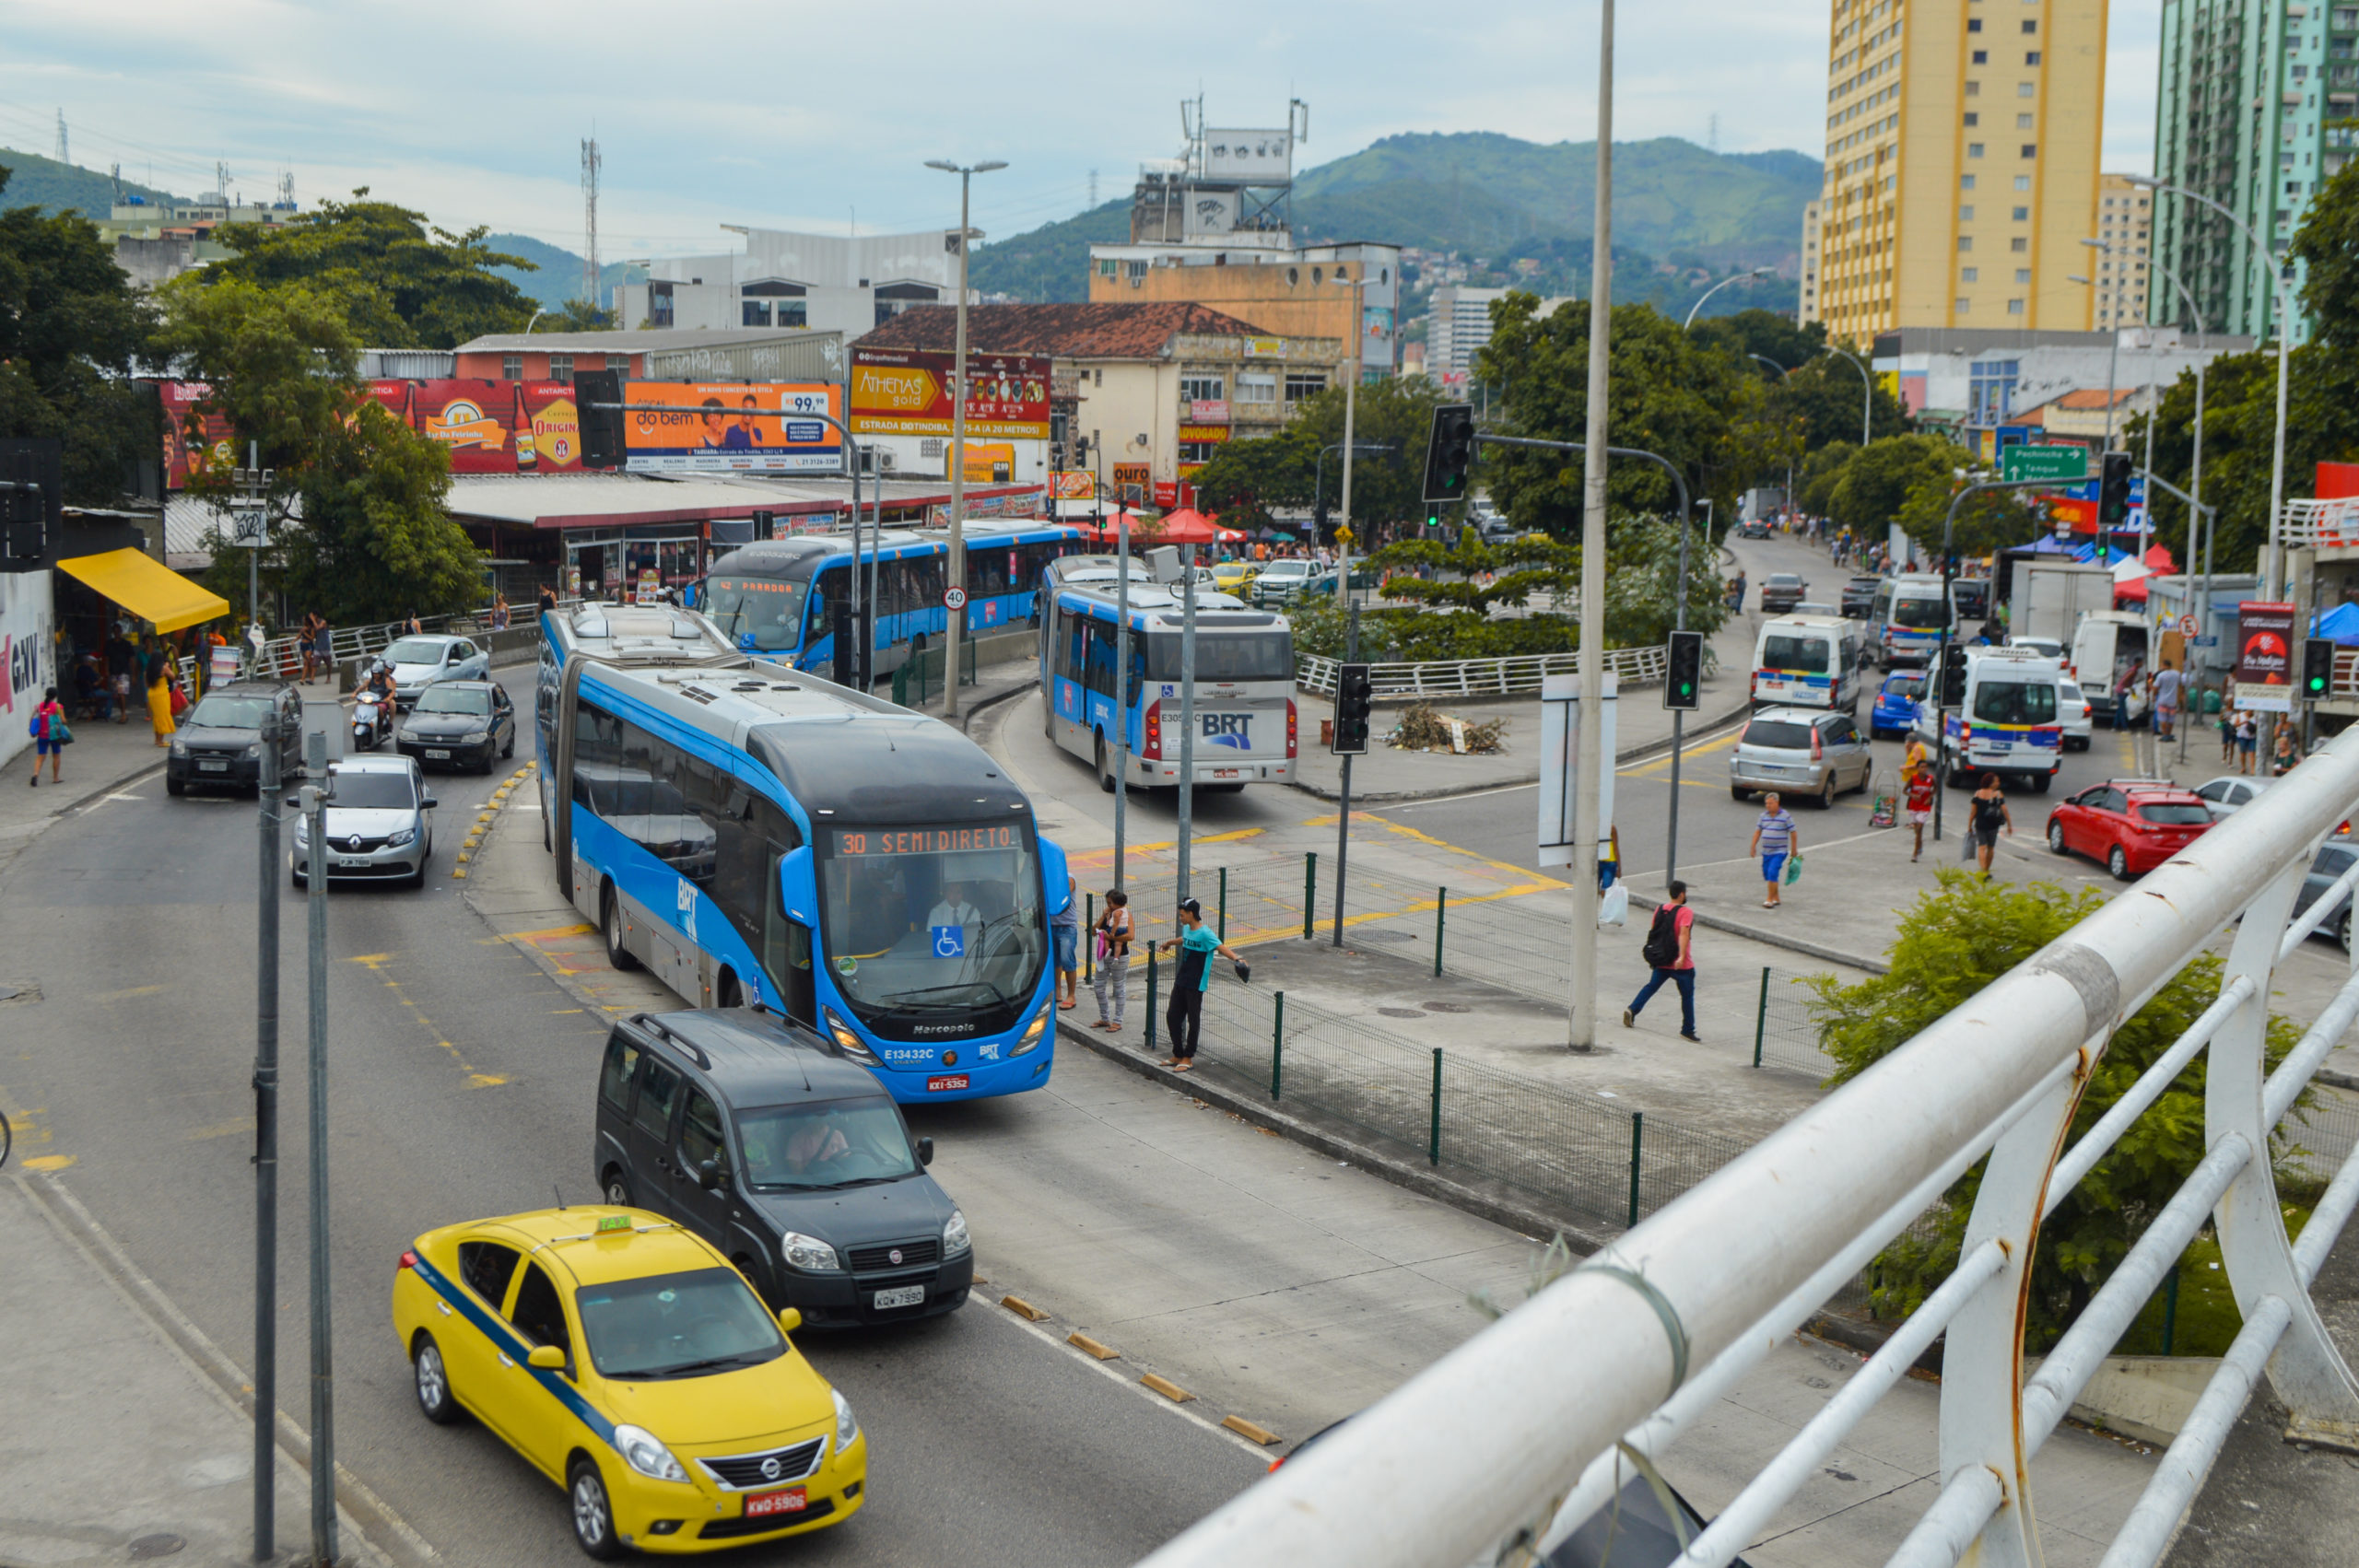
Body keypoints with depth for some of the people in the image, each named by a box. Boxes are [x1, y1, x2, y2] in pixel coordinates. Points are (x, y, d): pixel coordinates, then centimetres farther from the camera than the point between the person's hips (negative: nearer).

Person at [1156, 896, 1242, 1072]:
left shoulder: (1205, 933, -17)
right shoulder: (1187, 929, 10)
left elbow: (1220, 947, -30)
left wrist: (1236, 959, -48)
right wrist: (1168, 944, 55)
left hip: (1196, 985, -9)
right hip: (1181, 982, 9)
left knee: (1193, 1021, 0)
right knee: (1172, 1016, 11)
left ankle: (1188, 1059, 8)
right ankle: (1178, 1055, 22)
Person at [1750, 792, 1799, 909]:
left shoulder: (1786, 816, -7)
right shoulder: (1764, 815, 7)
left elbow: (1793, 833, -2)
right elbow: (1758, 831, 11)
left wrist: (1794, 849, 0)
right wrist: (1753, 846, 4)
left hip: (1779, 852, -6)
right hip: (1766, 851, 6)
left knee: (1772, 873, -17)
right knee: (1767, 875, 9)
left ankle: (1770, 900, -12)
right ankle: (1776, 898, 23)